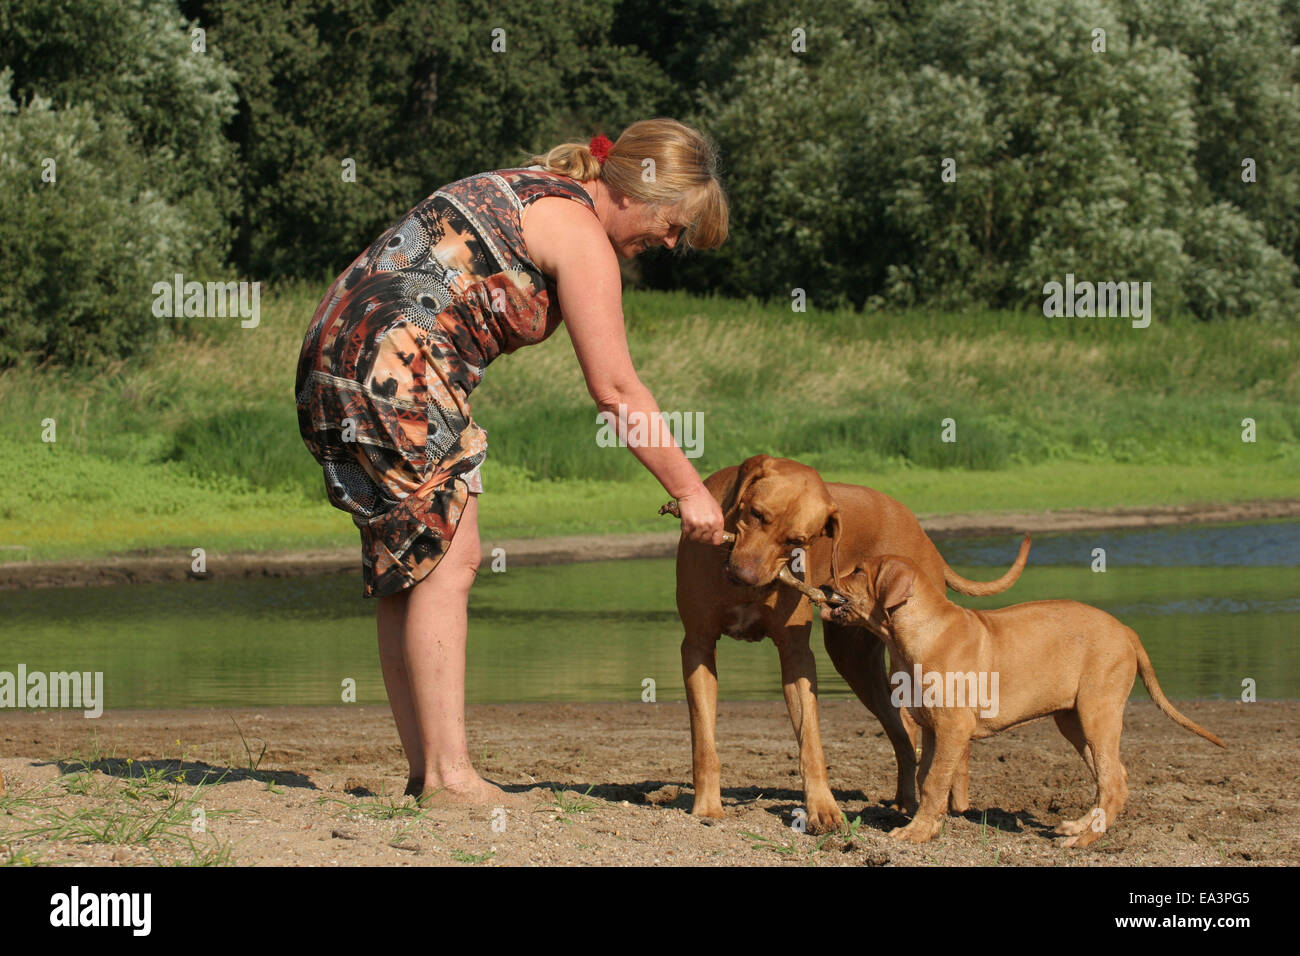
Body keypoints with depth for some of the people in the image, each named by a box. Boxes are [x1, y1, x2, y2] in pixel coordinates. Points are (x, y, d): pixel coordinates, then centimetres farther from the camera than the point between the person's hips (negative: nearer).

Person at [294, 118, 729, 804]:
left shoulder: (533, 191, 21)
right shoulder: (579, 232, -8)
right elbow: (615, 390, -9)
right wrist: (690, 492, -3)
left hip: (338, 355, 10)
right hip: (396, 368, -10)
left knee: (406, 568, 9)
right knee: (445, 561, -9)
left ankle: (425, 769, 9)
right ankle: (447, 775, -11)